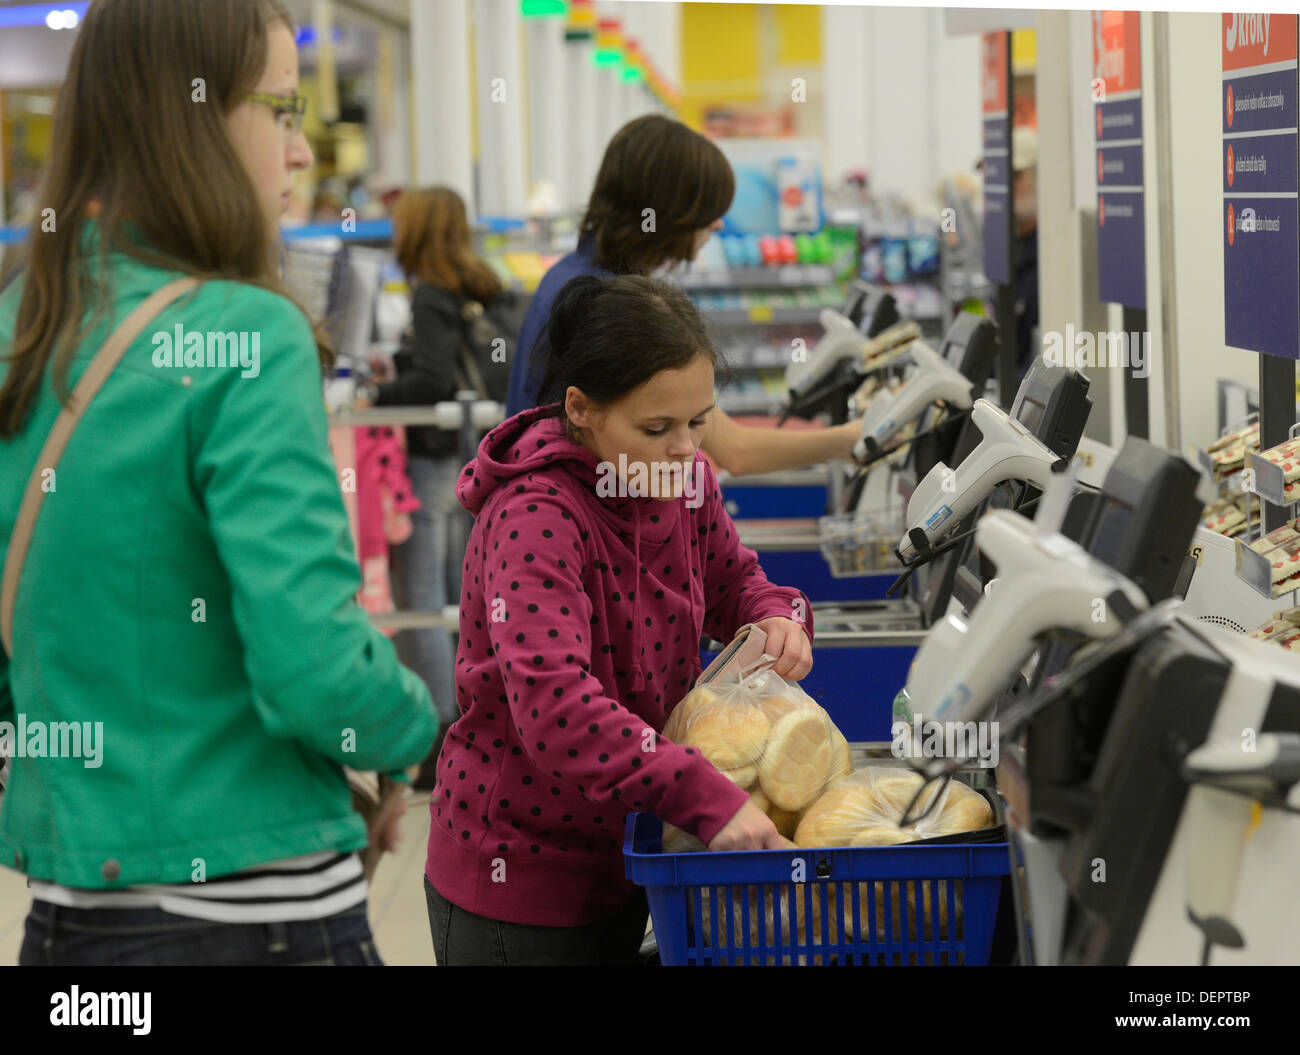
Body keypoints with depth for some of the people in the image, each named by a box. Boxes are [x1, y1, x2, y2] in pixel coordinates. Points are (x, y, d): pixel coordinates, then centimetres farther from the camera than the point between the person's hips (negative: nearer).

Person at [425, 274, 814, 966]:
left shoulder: (681, 479, -2)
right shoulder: (533, 519, -26)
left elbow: (730, 579, 18)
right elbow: (552, 706, -38)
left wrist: (775, 617, -7)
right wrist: (706, 799, -43)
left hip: (622, 852, 7)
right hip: (516, 872, -7)